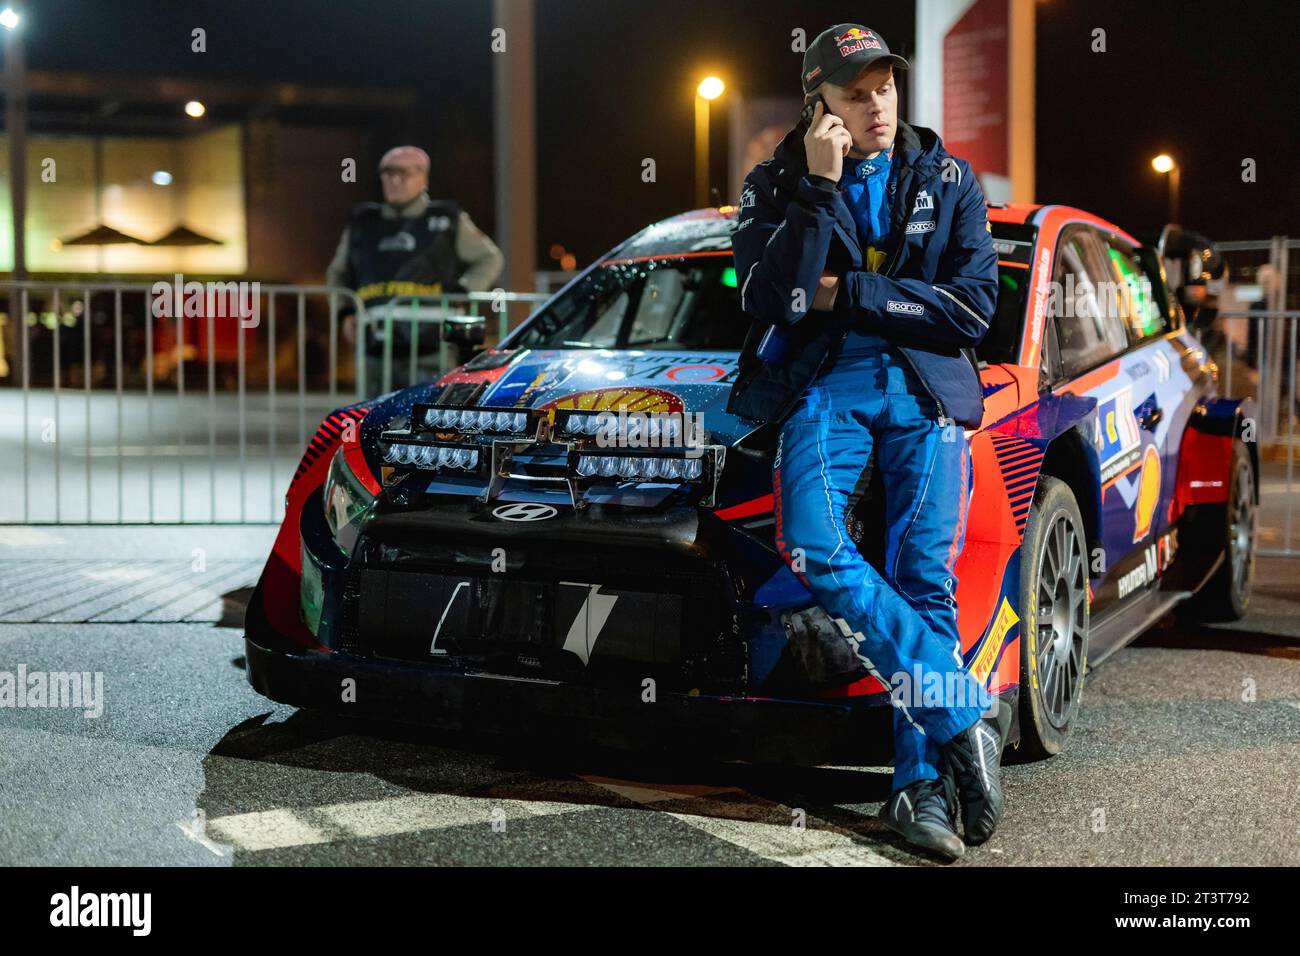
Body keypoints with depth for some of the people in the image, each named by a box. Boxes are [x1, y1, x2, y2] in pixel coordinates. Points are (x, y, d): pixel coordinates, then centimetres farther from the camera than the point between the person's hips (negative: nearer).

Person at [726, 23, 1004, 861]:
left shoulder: (949, 179, 9)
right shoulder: (776, 185, 8)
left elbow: (973, 306, -1)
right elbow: (770, 300, -8)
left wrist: (841, 293, -5)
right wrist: (818, 189, -13)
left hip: (926, 388, 1)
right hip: (824, 383, 0)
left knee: (925, 576, -9)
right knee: (814, 549, -24)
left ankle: (922, 783, -2)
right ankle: (968, 712, -18)